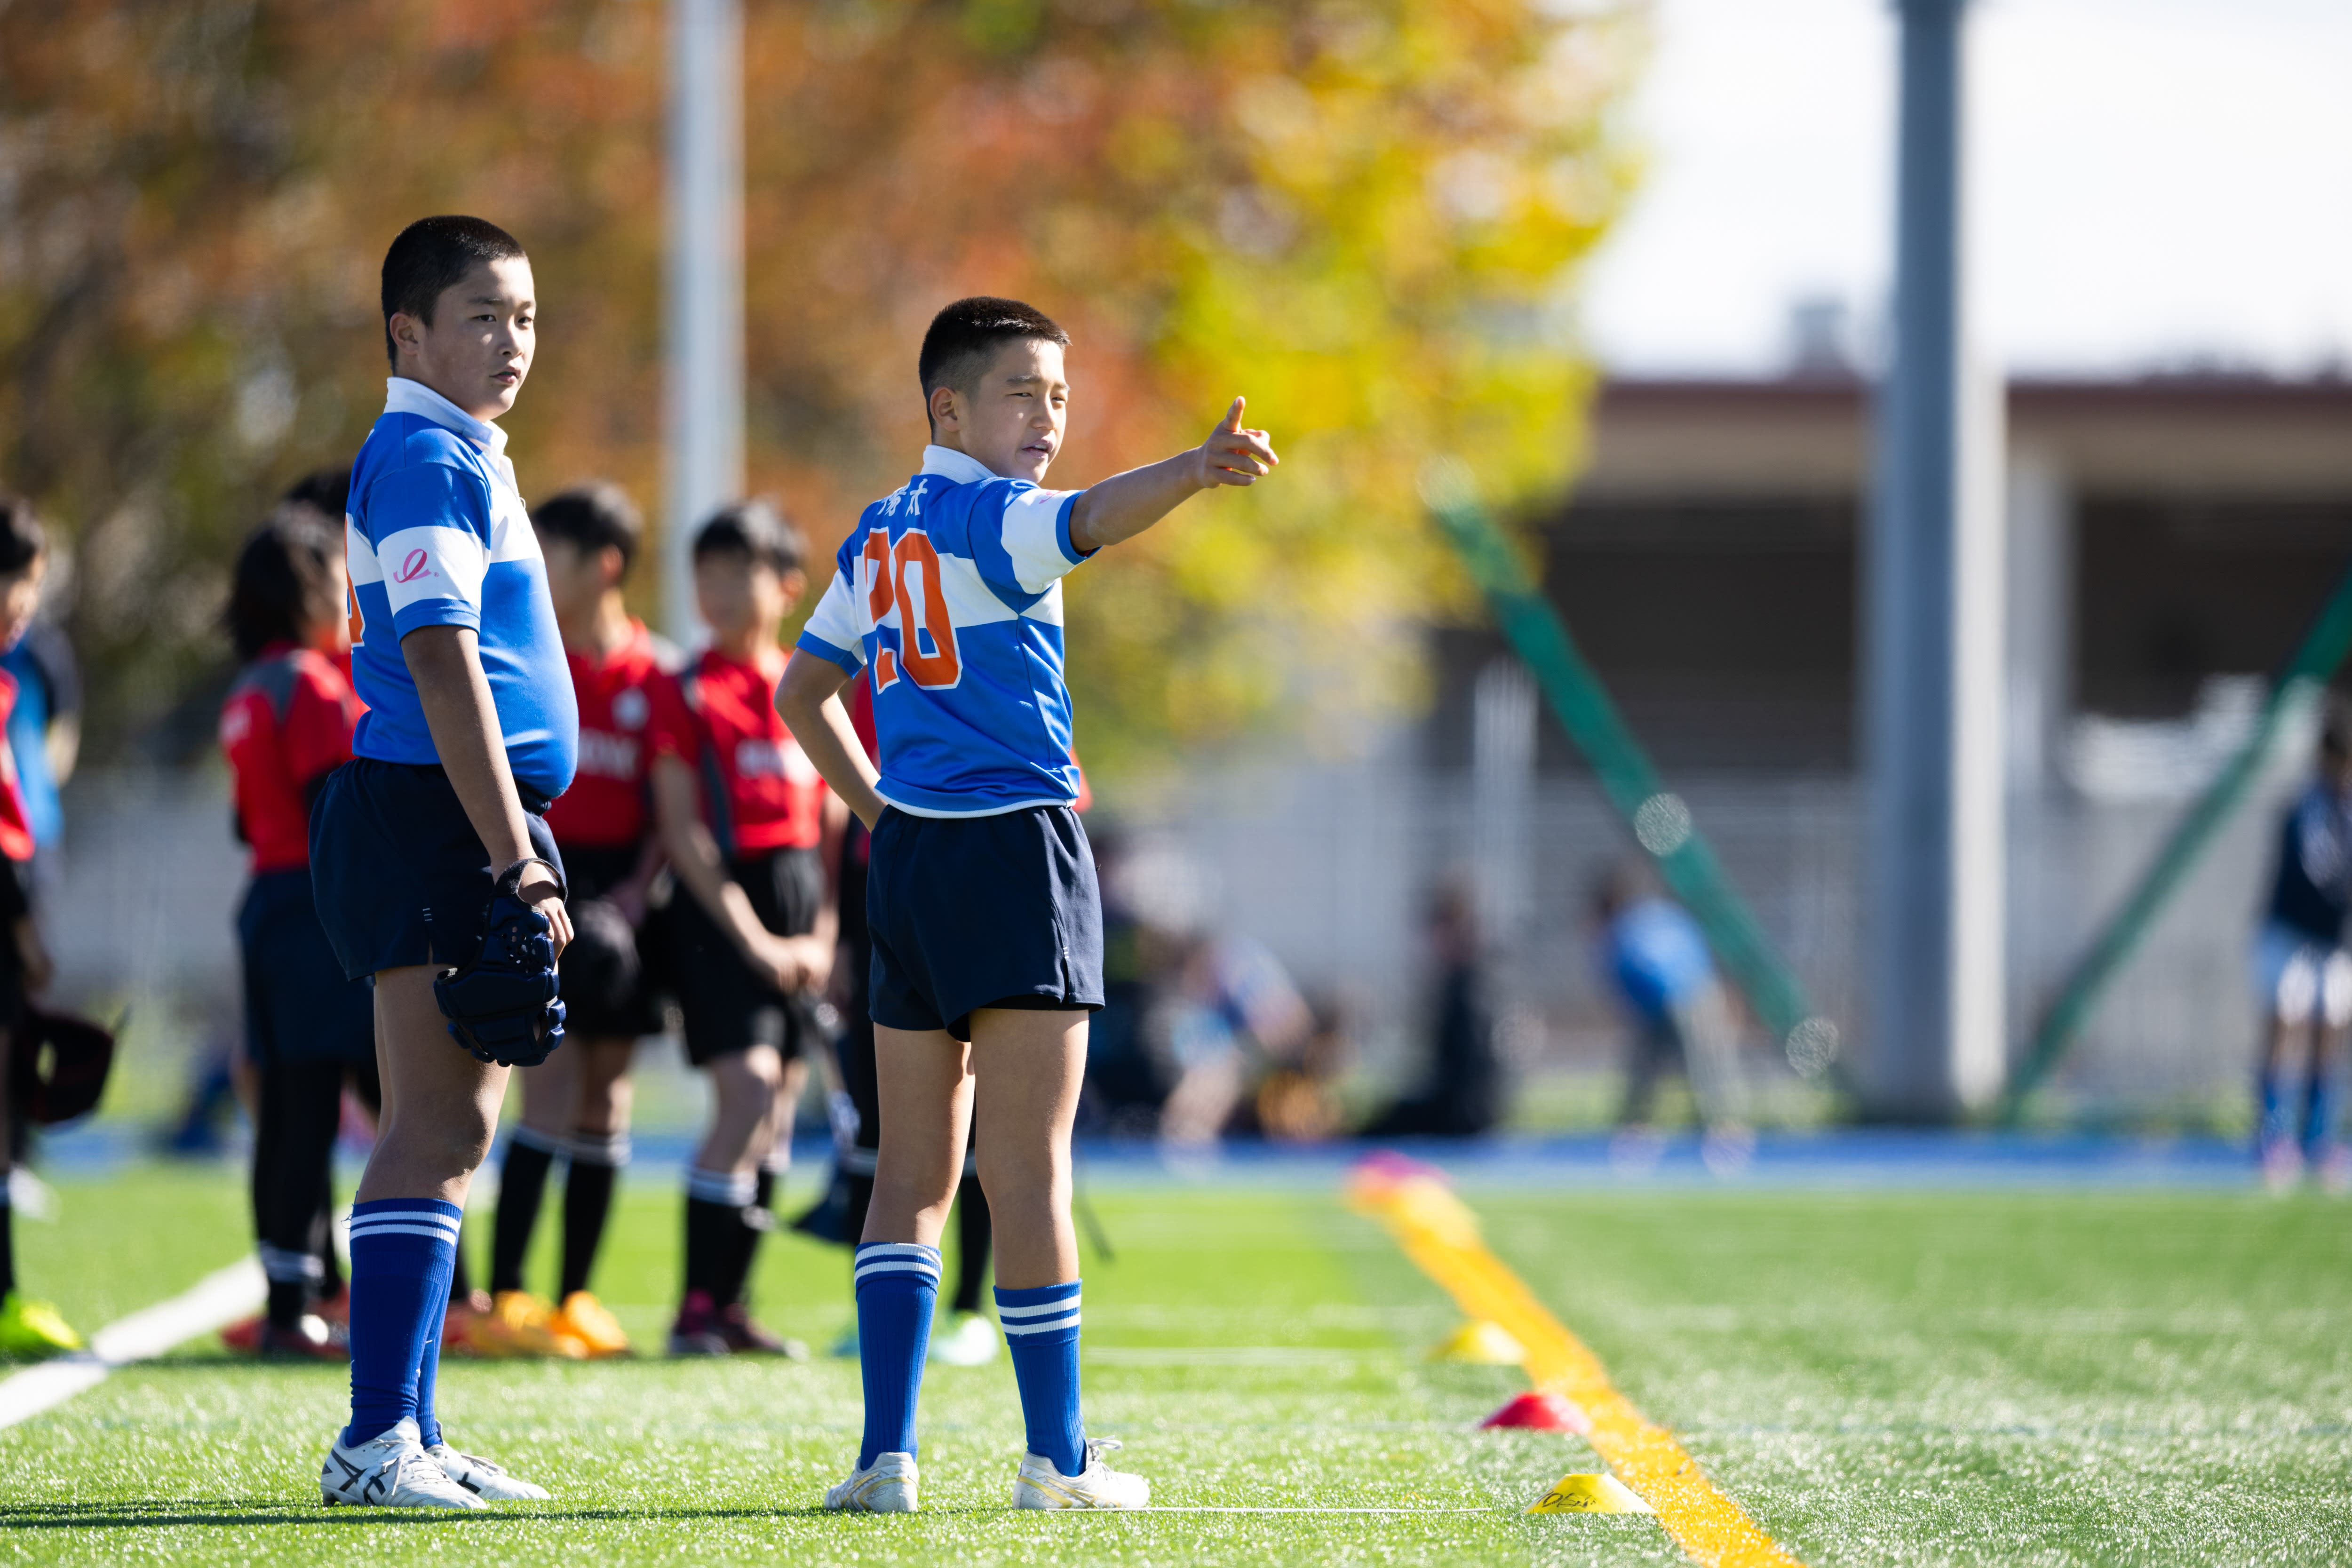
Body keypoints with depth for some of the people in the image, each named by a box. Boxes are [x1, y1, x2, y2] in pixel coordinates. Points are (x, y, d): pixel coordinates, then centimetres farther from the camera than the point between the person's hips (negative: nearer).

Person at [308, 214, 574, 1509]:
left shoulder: (457, 457, 21)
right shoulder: (428, 459, -11)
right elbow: (443, 665, -19)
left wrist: (520, 850, 23)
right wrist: (514, 857, -22)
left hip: (465, 826, 11)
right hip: (435, 820, -11)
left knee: (446, 1131, 11)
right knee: (439, 1131, -13)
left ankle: (407, 1438, 14)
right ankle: (378, 1440, -15)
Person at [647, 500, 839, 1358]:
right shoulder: (686, 693, -2)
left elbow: (833, 822, 14)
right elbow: (682, 833, -6)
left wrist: (822, 934, 2)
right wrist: (753, 937, -12)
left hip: (801, 908, 5)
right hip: (721, 906, -5)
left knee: (778, 1107, 4)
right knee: (747, 1094, -17)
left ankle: (730, 1304, 11)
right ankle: (696, 1309, -14)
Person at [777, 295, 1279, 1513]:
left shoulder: (877, 537, 16)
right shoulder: (991, 517, -8)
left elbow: (803, 693, 24)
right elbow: (1094, 519, -31)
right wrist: (1196, 471, -47)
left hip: (907, 858, 7)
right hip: (1015, 851, -7)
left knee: (913, 1168, 9)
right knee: (1028, 1171, -4)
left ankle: (886, 1454, 2)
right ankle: (1057, 1459, 0)